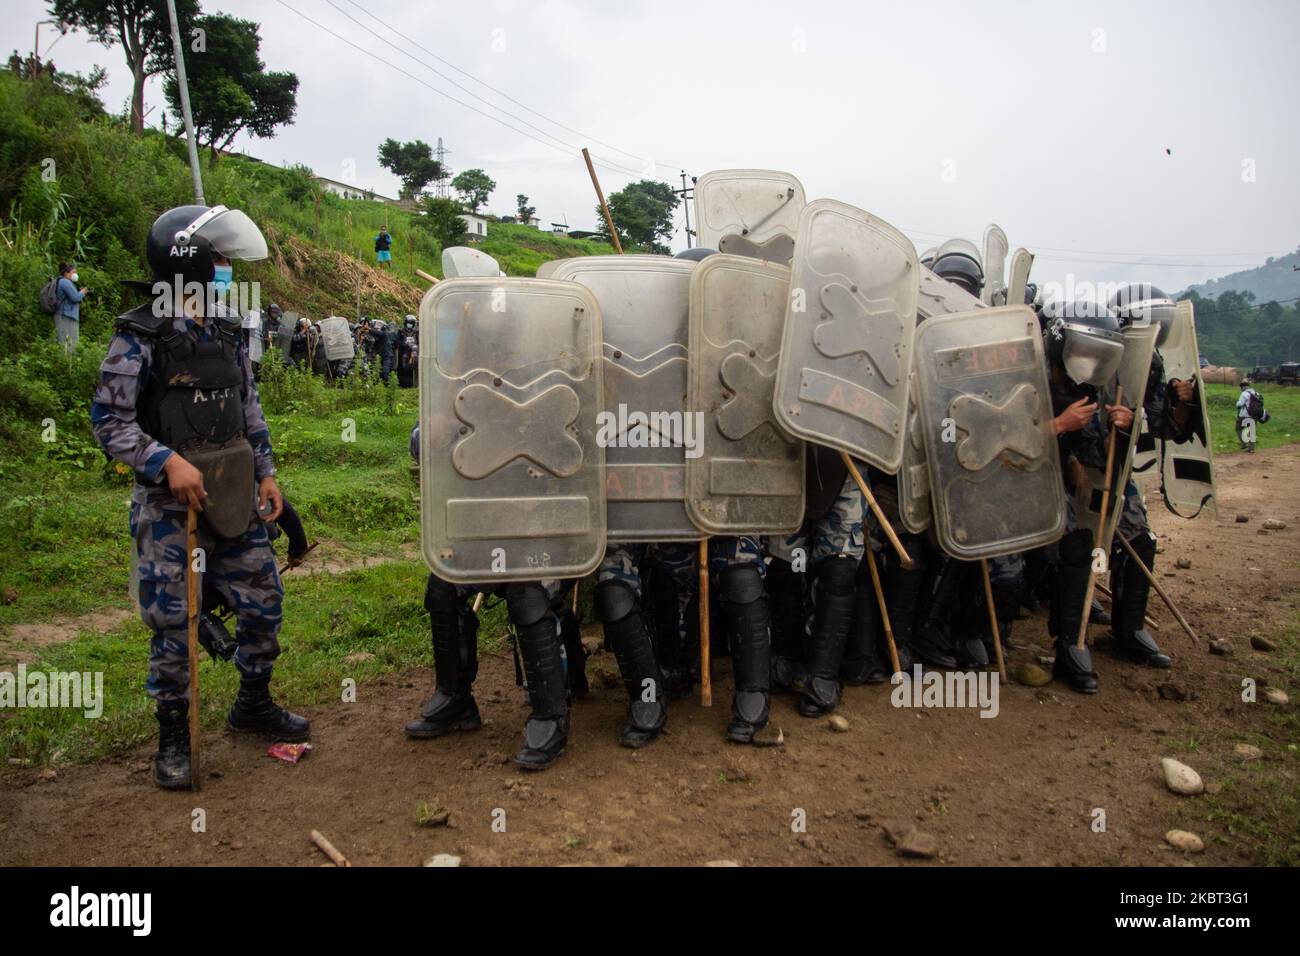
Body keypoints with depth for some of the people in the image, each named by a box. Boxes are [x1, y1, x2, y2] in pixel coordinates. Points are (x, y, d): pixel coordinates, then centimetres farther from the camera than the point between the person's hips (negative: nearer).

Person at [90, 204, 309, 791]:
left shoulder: (228, 332, 9)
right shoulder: (139, 338, -9)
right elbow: (109, 421, -9)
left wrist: (266, 474, 10)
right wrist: (168, 462, -20)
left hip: (234, 494, 6)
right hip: (168, 501, -6)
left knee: (263, 600, 11)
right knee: (171, 618, 2)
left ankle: (254, 704, 32)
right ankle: (173, 736, 19)